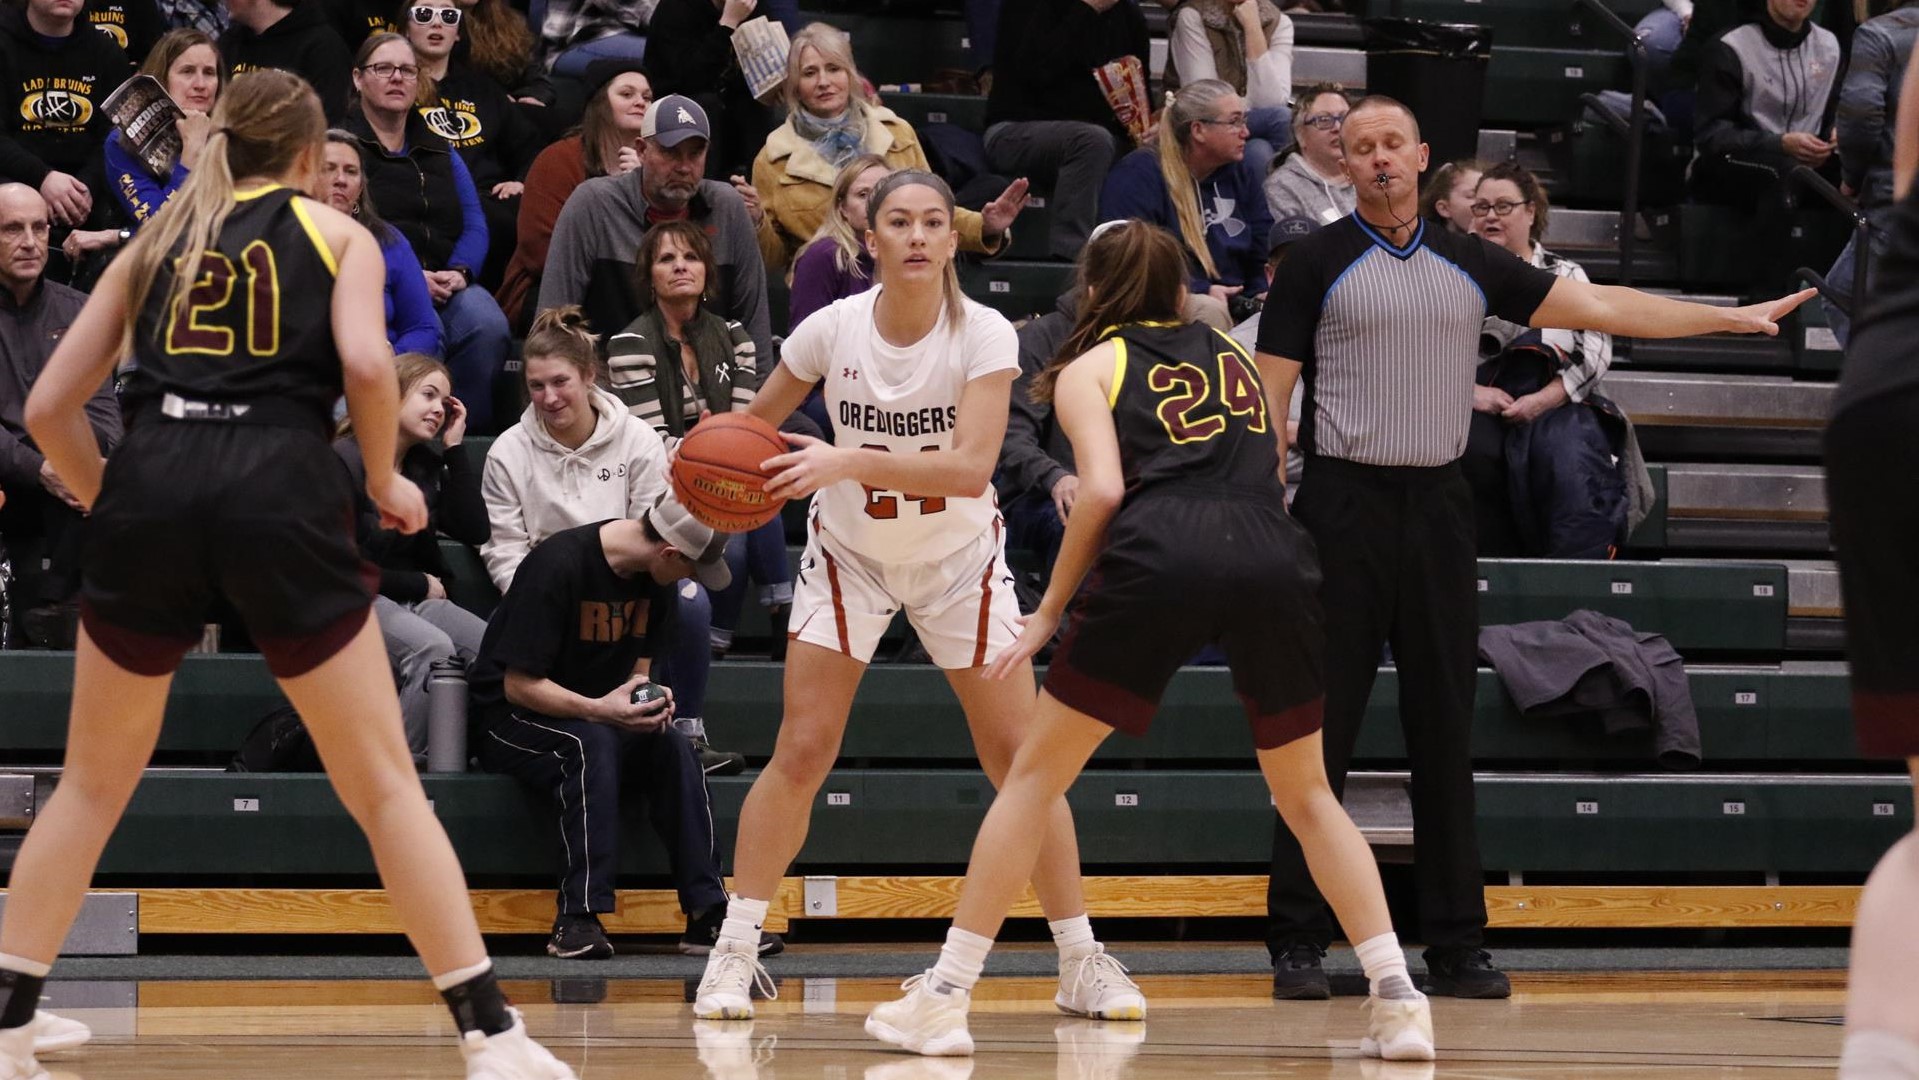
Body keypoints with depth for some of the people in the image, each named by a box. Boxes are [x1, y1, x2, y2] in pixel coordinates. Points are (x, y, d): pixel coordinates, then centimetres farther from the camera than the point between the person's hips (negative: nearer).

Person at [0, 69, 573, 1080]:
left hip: (150, 484, 2)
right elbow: (365, 363, -3)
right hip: (281, 491, -2)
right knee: (384, 783, 5)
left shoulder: (154, 242, 24)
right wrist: (385, 479, 12)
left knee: (92, 782, 17)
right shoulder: (335, 233, 17)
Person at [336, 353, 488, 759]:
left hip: (415, 600, 7)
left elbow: (474, 531, 0)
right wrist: (419, 586, -6)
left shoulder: (427, 464, 13)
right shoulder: (345, 461, -9)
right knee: (432, 647, -35)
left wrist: (455, 448, 0)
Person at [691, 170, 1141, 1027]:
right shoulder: (832, 329, -16)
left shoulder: (985, 335, -21)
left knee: (1019, 758, -3)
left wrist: (850, 461, -42)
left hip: (960, 558, -1)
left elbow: (972, 467, -32)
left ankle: (1080, 961, 6)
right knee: (801, 754, -8)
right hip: (850, 554, 1)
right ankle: (734, 953, 0)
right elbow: (753, 423, -1)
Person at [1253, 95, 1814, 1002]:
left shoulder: (1470, 265, 12)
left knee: (1444, 730, 3)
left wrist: (1736, 318, 12)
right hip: (1344, 503, -4)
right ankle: (1297, 943, -1)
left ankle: (1455, 945, 7)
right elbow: (1269, 399, 0)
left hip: (1438, 509, 4)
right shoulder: (1317, 263, 2)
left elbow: (1600, 307, 15)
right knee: (1320, 730, -5)